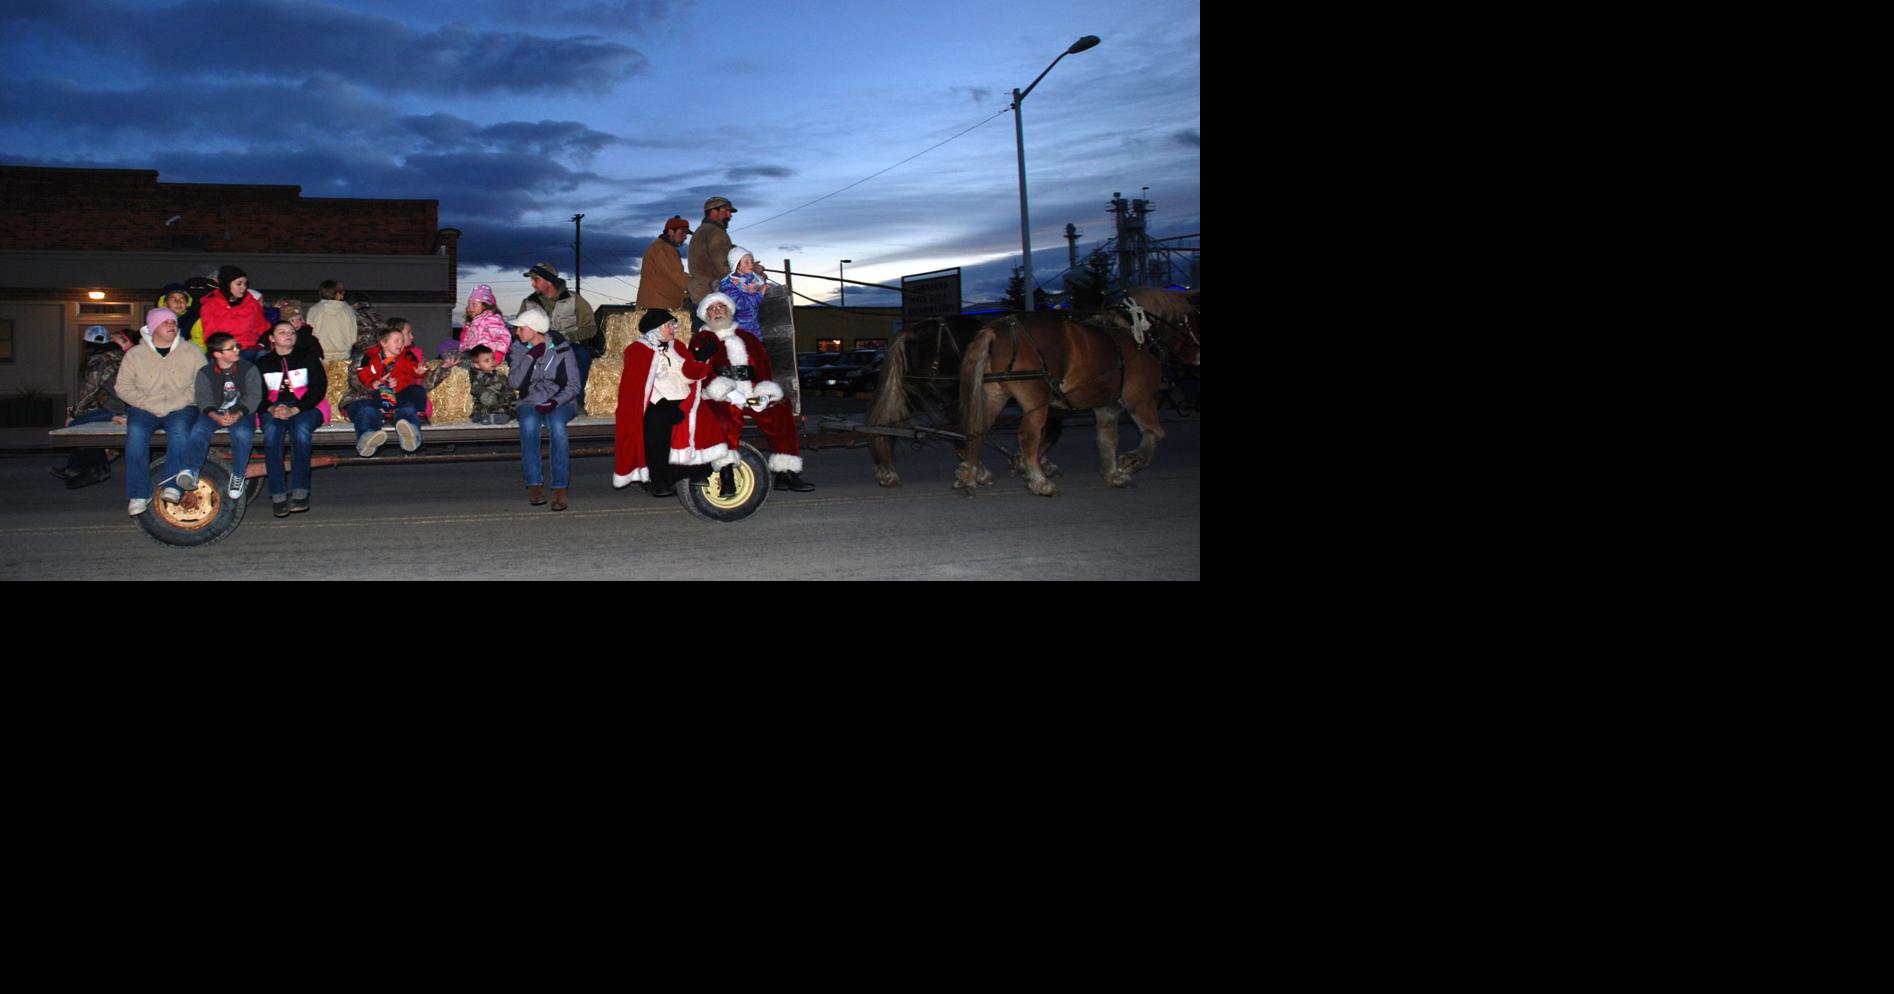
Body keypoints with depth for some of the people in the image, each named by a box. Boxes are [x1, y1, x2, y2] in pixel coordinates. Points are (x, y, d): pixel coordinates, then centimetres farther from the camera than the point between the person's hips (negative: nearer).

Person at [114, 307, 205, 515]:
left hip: (180, 408, -1)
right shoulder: (135, 354, 11)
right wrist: (151, 405, -10)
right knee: (136, 432, -29)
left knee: (179, 429, -35)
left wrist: (176, 404, -13)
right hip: (145, 409, 1)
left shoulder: (192, 351, 9)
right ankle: (139, 494, -27)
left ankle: (173, 486, -33)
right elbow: (123, 387, 5)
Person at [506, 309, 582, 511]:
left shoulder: (561, 348, -4)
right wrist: (531, 357, -16)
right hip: (530, 402, 2)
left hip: (560, 402, -2)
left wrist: (554, 402, -21)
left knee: (557, 425, -36)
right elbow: (514, 383, -7)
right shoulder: (519, 349, 4)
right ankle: (534, 484, -31)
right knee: (528, 424, -34)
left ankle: (560, 487, -35)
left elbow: (573, 386, -4)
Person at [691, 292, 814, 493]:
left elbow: (763, 366, 16)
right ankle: (725, 475, -38)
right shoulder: (701, 340, 15)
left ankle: (786, 473, -12)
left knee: (781, 414, -18)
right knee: (729, 416, -36)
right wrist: (728, 393, -17)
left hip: (753, 397, 4)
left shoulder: (748, 338, 27)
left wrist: (762, 393, -5)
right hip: (721, 398, -4)